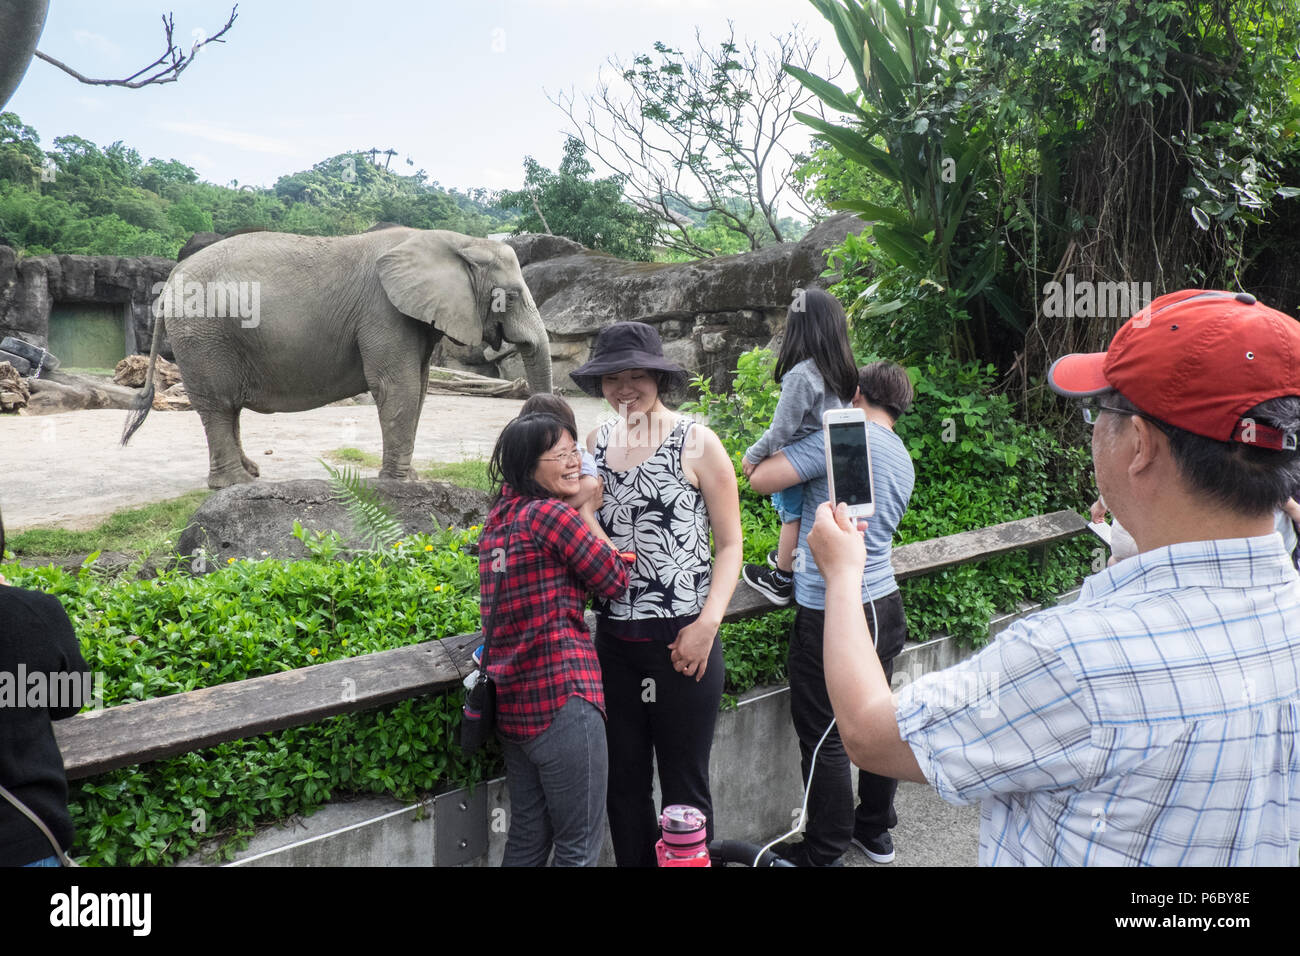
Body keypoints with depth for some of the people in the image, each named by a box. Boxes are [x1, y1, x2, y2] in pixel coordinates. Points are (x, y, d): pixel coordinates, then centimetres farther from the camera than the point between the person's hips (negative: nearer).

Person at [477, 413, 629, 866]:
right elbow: (615, 580, -6)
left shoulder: (497, 518, 12)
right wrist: (589, 512, 5)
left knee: (527, 839, 20)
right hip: (563, 699, -8)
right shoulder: (551, 513, -12)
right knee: (580, 845, 5)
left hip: (512, 704, 8)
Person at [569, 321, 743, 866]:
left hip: (682, 640, -4)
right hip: (613, 638, 5)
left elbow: (730, 544, -5)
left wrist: (707, 624, -14)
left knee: (684, 785, 7)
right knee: (624, 780, 15)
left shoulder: (696, 443, -5)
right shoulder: (597, 443, 8)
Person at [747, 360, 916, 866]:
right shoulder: (904, 462, 14)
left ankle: (824, 852, 17)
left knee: (824, 736, 4)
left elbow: (762, 479, -16)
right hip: (884, 604, 8)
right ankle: (876, 831, 35)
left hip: (830, 614, -8)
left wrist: (785, 446, 4)